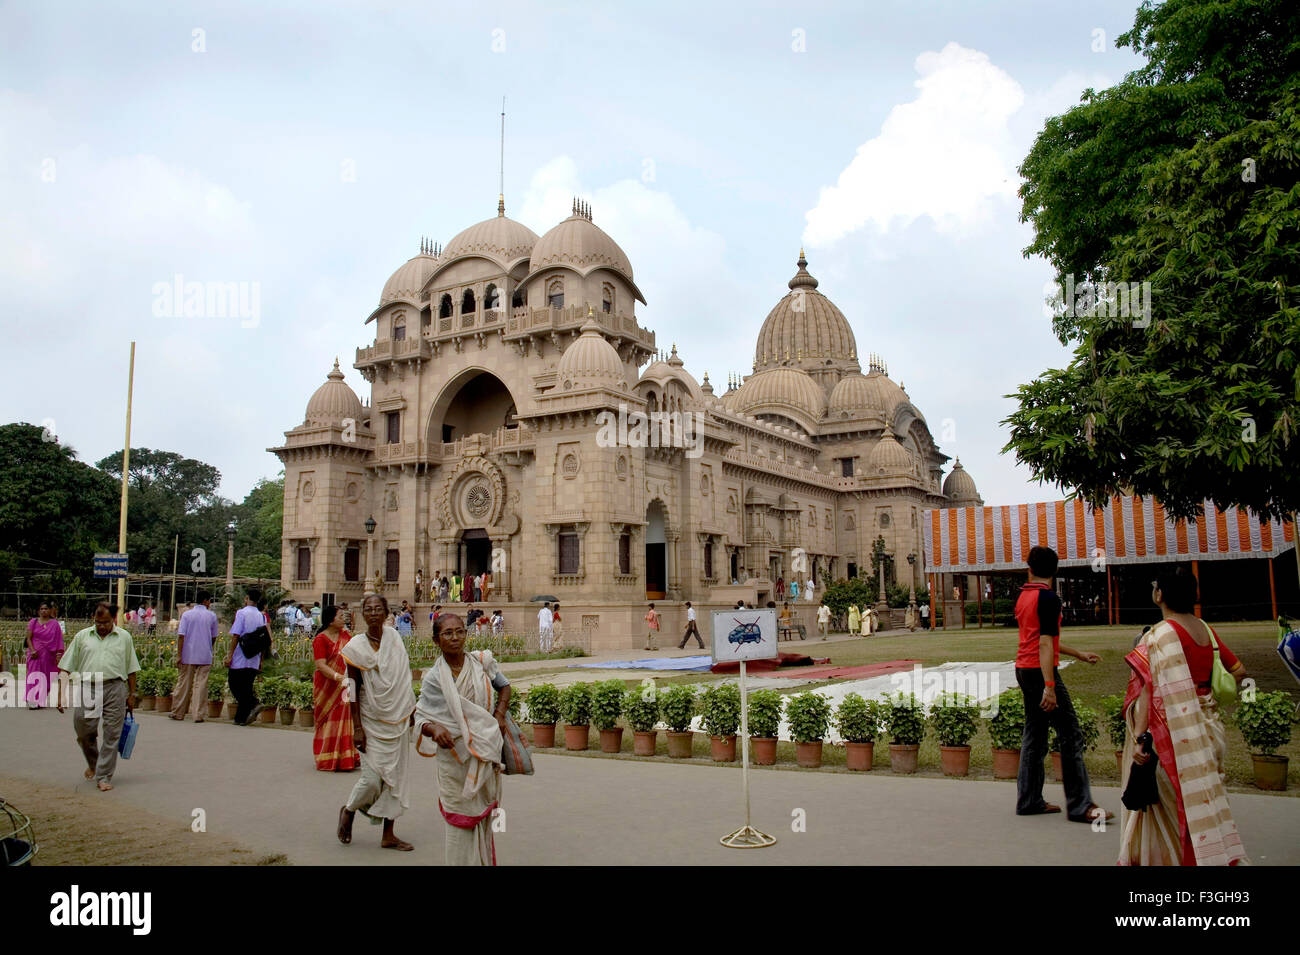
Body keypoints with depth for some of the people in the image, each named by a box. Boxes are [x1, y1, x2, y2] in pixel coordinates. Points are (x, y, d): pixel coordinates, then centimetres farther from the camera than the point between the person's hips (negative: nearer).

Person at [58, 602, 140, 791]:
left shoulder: (124, 638, 10)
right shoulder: (82, 636, 11)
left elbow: (131, 669, 13)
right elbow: (66, 665, 10)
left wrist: (132, 694, 10)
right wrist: (62, 690, -1)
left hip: (115, 689, -1)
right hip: (88, 688, 1)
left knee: (111, 735, -1)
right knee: (84, 729, 1)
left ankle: (104, 777, 6)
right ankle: (92, 763, 31)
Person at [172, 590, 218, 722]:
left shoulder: (187, 614, 0)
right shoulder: (212, 616, 0)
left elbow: (181, 636, -6)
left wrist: (179, 654, -4)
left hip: (188, 656, 1)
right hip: (205, 657, -1)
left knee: (183, 684, 10)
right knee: (201, 685, 2)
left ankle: (178, 713, 19)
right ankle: (198, 715, -1)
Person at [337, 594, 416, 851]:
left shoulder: (393, 636, 2)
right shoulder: (356, 646, -10)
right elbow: (353, 689, -9)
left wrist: (412, 708, 15)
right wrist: (357, 727, -13)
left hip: (398, 718, 4)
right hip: (372, 721, -4)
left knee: (395, 776, 6)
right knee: (372, 778, -7)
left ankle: (388, 835, 16)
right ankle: (348, 811, 25)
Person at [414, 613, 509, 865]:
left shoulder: (481, 662, -2)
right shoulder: (434, 678, -8)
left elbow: (504, 686, 16)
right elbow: (421, 718, -6)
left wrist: (500, 715, 2)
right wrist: (434, 729, -27)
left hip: (486, 748, 3)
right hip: (455, 753, -3)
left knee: (483, 811, 15)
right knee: (461, 815, 1)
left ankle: (485, 860, 29)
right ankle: (463, 862, 15)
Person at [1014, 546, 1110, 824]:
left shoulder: (1023, 597, 13)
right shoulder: (1048, 598, -13)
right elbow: (1045, 644, -20)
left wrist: (1079, 654, 30)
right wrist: (1049, 687, -23)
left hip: (1023, 669, 9)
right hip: (1041, 671, -9)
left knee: (1034, 734, 12)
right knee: (1070, 735, -5)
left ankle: (1029, 800, 15)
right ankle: (1079, 806, -5)